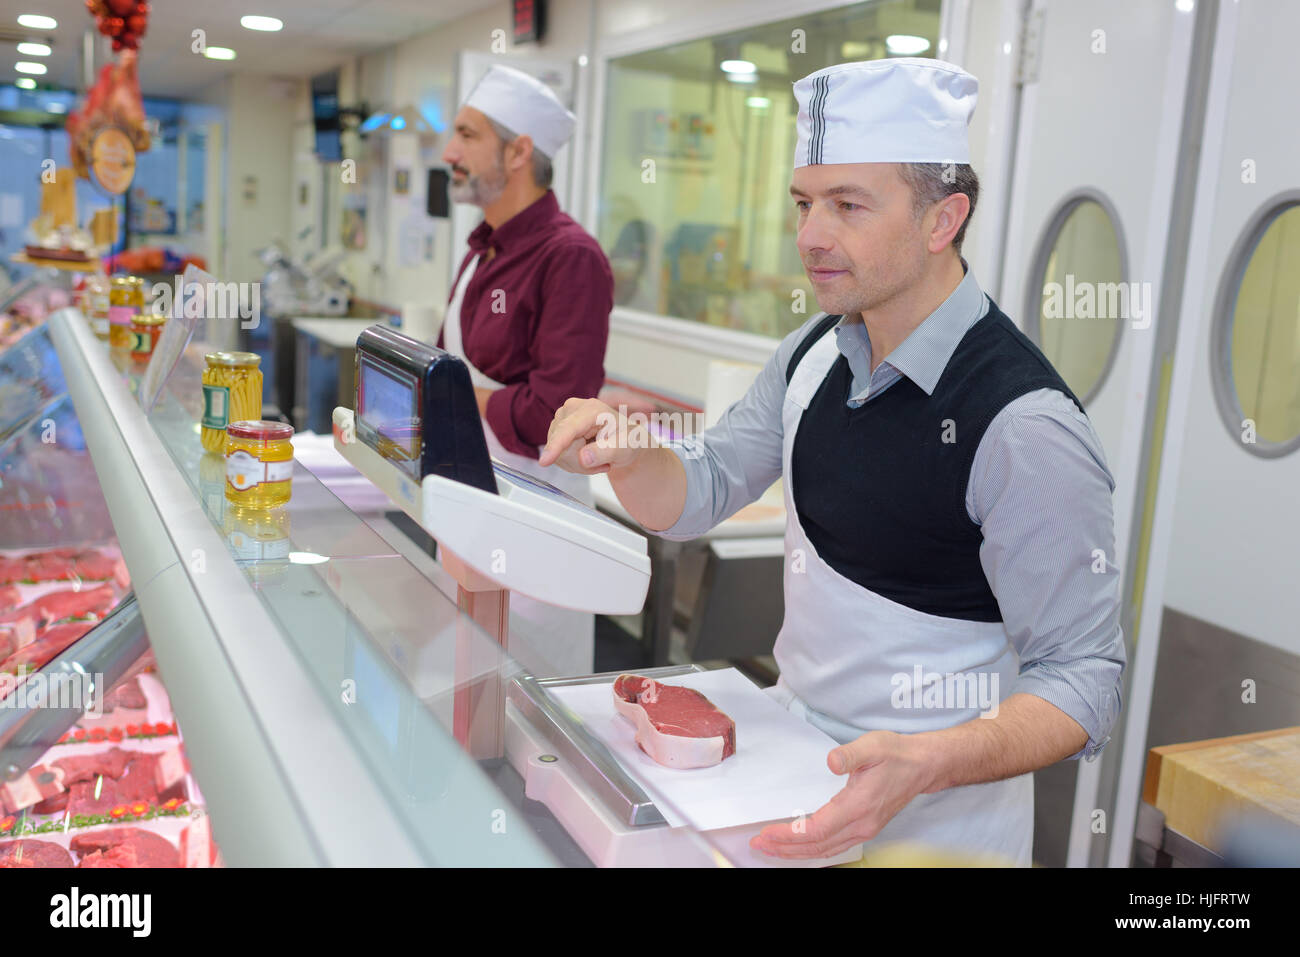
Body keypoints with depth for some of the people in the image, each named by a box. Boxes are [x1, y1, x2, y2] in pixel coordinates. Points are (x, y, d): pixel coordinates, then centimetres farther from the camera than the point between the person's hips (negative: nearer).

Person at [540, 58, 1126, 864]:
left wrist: (928, 763, -37)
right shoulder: (814, 355, -2)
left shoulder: (1023, 423, -25)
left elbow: (1081, 675, -22)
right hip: (792, 750, 7)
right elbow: (697, 495, 5)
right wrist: (624, 454, -16)